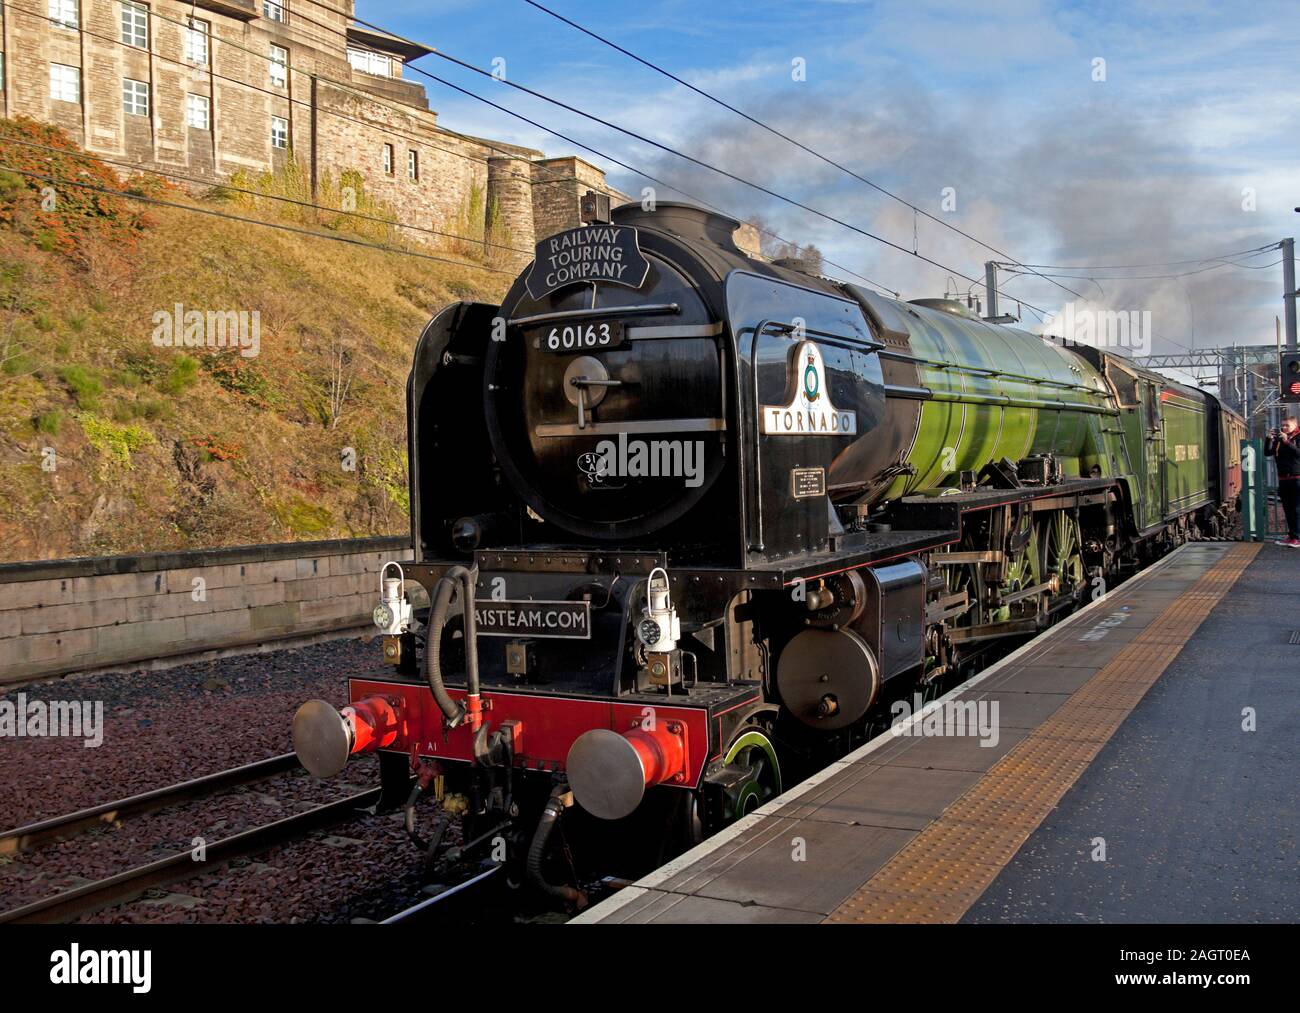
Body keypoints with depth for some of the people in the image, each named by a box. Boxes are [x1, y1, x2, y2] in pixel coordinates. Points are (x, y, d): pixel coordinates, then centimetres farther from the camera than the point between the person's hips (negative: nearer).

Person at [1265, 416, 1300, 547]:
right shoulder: (1278, 439, 10)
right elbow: (1268, 452, 4)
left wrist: (1287, 441, -25)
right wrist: (1269, 439, -9)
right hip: (1283, 479, 5)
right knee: (1287, 509, 9)